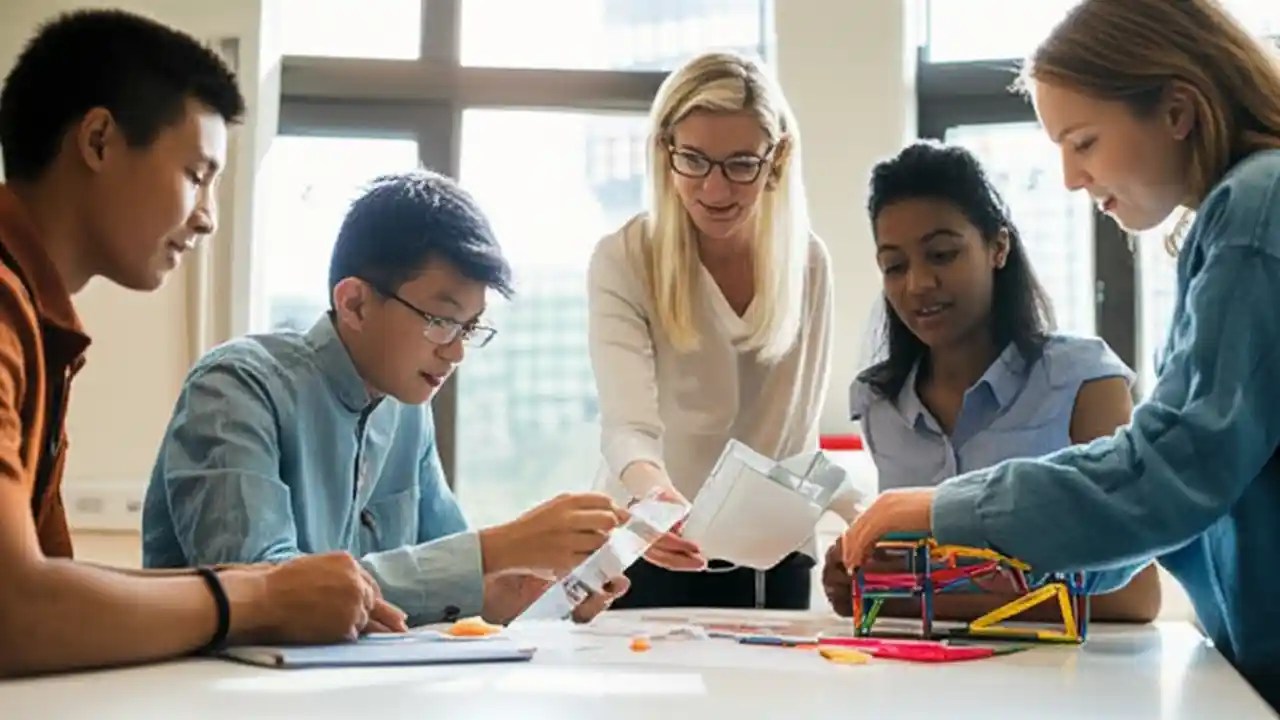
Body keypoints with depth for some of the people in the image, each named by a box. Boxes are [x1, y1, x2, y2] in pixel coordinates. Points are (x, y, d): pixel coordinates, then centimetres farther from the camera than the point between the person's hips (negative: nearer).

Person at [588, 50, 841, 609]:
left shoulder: (807, 261, -3)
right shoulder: (622, 261, -15)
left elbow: (800, 424, 5)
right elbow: (627, 423, -28)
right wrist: (653, 492, -47)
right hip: (652, 554, -3)